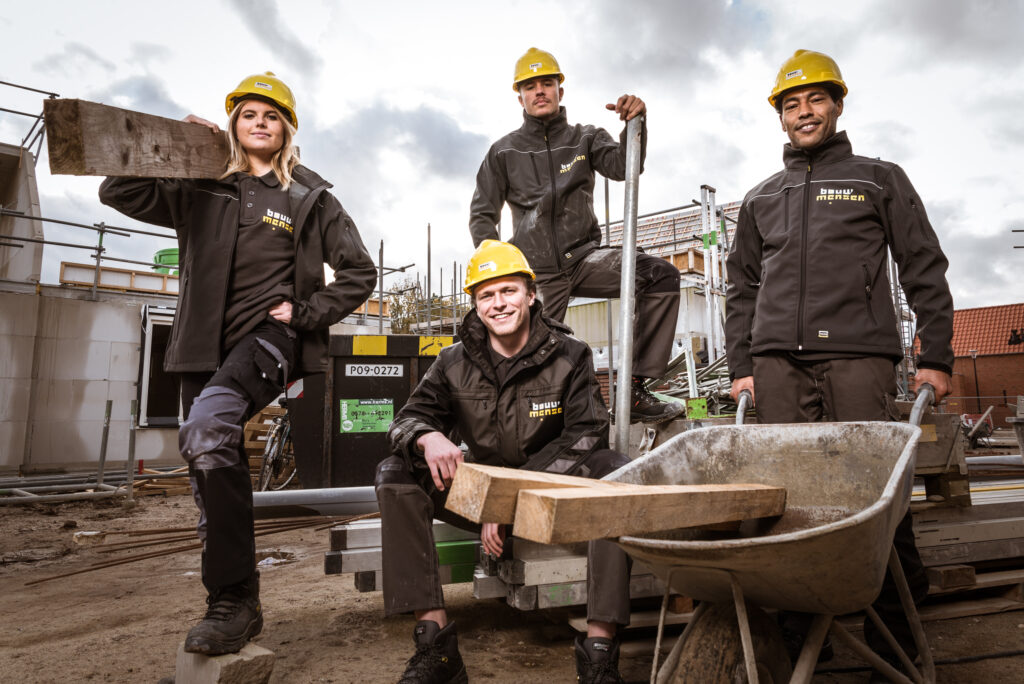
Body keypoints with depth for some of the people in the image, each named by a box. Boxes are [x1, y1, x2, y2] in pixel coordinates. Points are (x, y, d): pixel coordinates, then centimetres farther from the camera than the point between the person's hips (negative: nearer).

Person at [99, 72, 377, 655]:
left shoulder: (309, 196, 7)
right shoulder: (201, 188, 15)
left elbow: (360, 270, 6)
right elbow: (119, 192, 10)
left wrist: (307, 312, -5)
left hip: (271, 333, -5)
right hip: (208, 342, 5)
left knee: (207, 429, -31)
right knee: (212, 472, 6)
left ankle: (234, 601, -23)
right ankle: (235, 606, 22)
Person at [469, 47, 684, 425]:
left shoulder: (585, 138, 12)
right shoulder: (504, 152, 11)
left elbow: (623, 166, -8)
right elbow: (482, 215, 10)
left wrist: (635, 123, -28)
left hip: (585, 257, 1)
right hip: (538, 272, 0)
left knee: (661, 275, -23)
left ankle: (635, 390, -22)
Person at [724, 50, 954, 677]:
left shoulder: (880, 179, 17)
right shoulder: (761, 198, 23)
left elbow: (925, 271, 12)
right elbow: (743, 288, 21)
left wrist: (937, 358, 4)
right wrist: (742, 365, 11)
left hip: (858, 354, -2)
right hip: (778, 363, 3)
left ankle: (897, 624, 9)